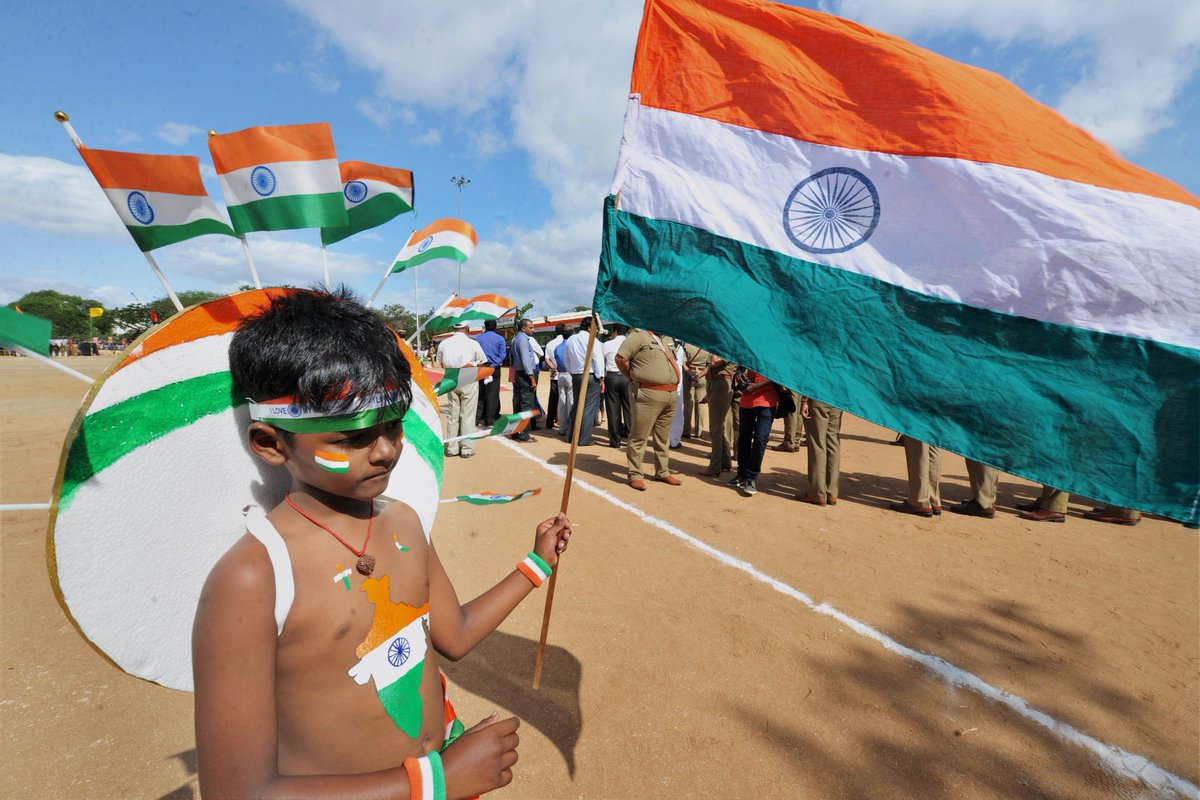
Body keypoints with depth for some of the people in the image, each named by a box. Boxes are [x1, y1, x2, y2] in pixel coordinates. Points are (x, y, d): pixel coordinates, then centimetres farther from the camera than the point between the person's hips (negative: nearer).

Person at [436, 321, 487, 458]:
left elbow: (441, 363, 9)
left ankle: (452, 448, 17)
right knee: (467, 415, 3)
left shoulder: (444, 343, 0)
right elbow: (483, 363, -1)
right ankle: (467, 448, 7)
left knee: (452, 415, 11)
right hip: (468, 380, -3)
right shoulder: (472, 343, -10)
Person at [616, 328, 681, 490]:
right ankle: (635, 475, 8)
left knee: (663, 437, 16)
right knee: (640, 436, -1)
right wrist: (633, 377, -2)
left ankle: (662, 472, 28)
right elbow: (620, 358, -13)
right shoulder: (639, 335, -7)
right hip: (649, 394, -8)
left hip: (671, 393, 8)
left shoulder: (667, 337, 17)